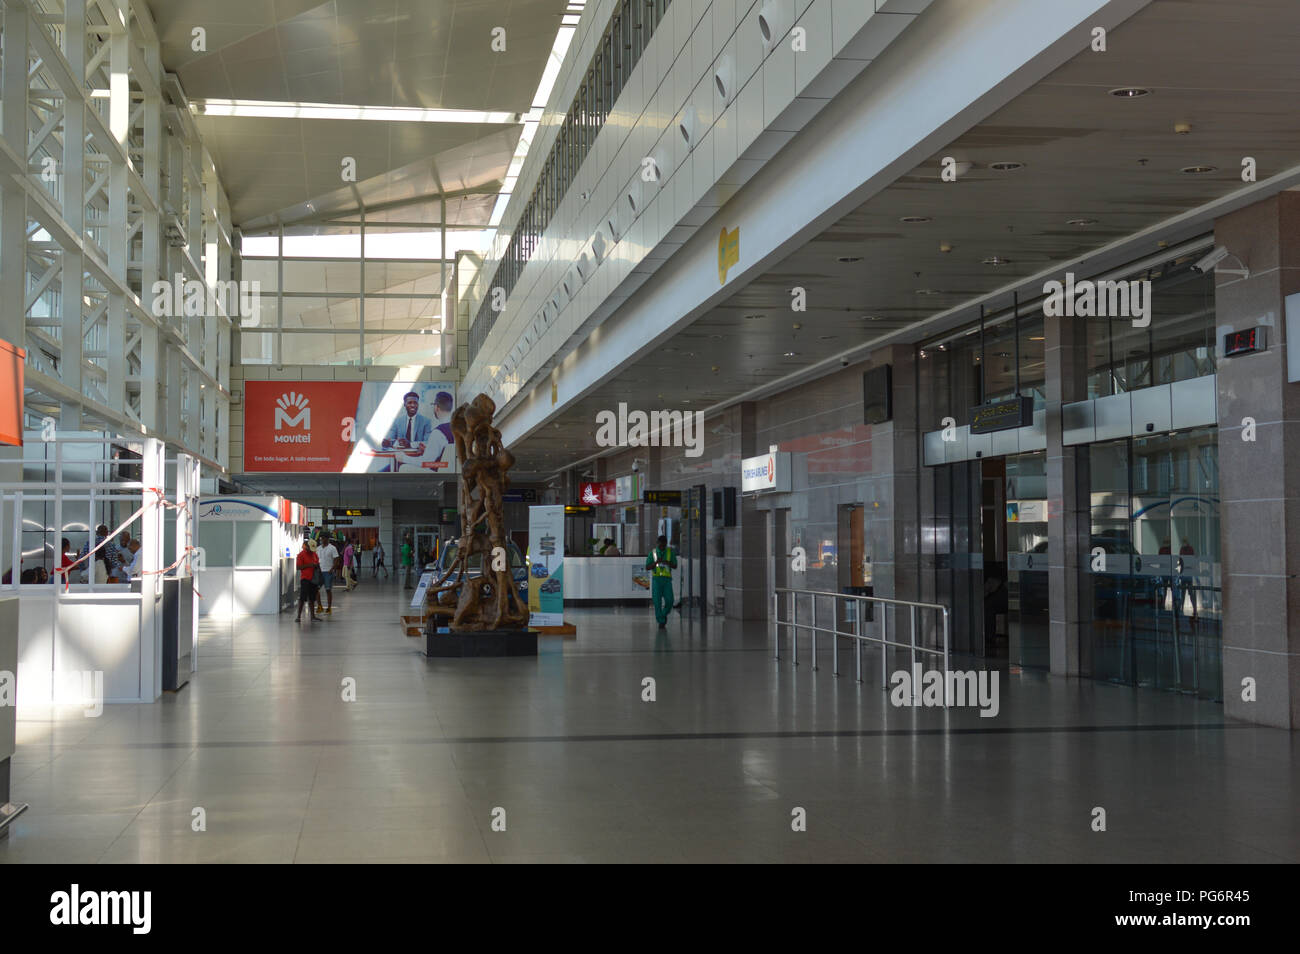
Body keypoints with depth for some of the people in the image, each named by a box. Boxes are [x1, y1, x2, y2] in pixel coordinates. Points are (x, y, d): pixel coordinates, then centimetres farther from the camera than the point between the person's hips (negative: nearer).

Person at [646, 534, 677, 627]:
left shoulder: (670, 552, 5)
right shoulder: (653, 553, 3)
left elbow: (675, 566, 6)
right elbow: (647, 567, 1)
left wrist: (668, 563, -15)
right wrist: (656, 562, -16)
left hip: (667, 579, 1)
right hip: (656, 579, -1)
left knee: (669, 600, -9)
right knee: (657, 601, -7)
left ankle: (664, 614, 20)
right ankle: (661, 621, 2)